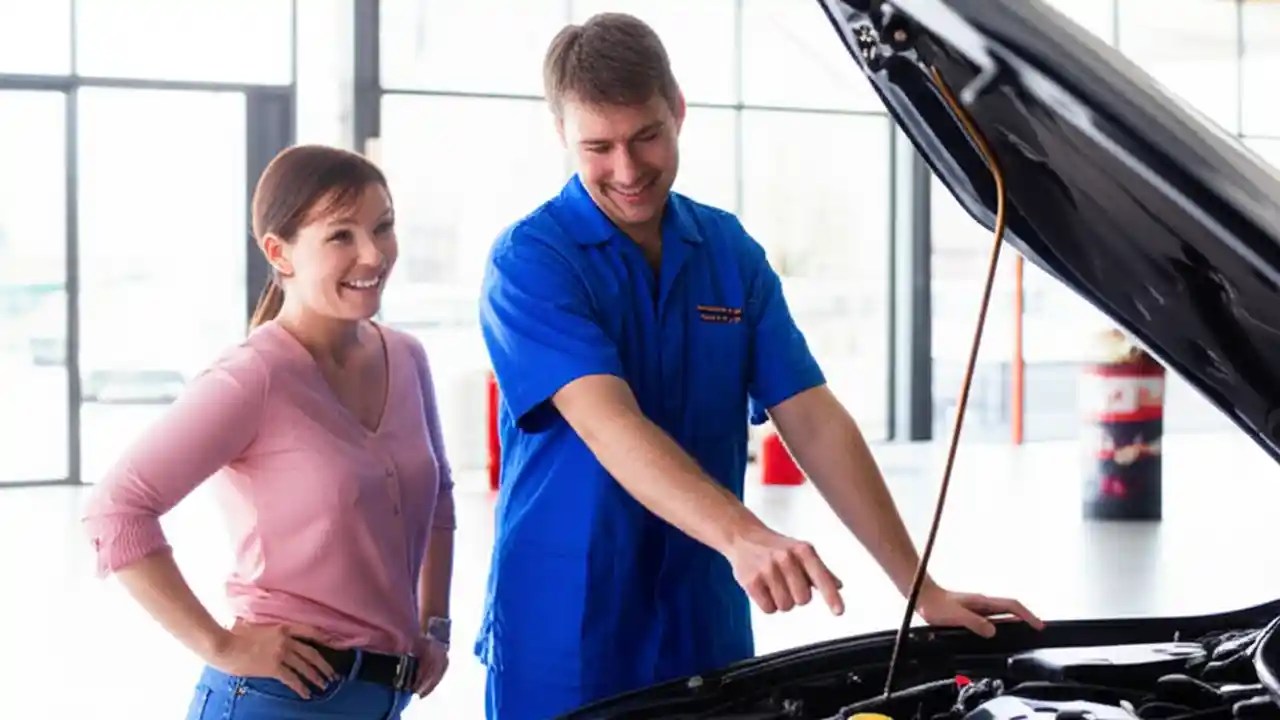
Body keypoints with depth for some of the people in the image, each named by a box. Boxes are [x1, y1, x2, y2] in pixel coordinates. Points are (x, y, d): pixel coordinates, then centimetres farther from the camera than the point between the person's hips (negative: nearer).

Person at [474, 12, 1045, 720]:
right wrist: (742, 537, -40)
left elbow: (815, 422, 3)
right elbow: (609, 426, -25)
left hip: (706, 629, 5)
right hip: (563, 637, -4)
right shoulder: (529, 261, -11)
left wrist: (923, 589, -5)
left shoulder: (732, 252, 6)